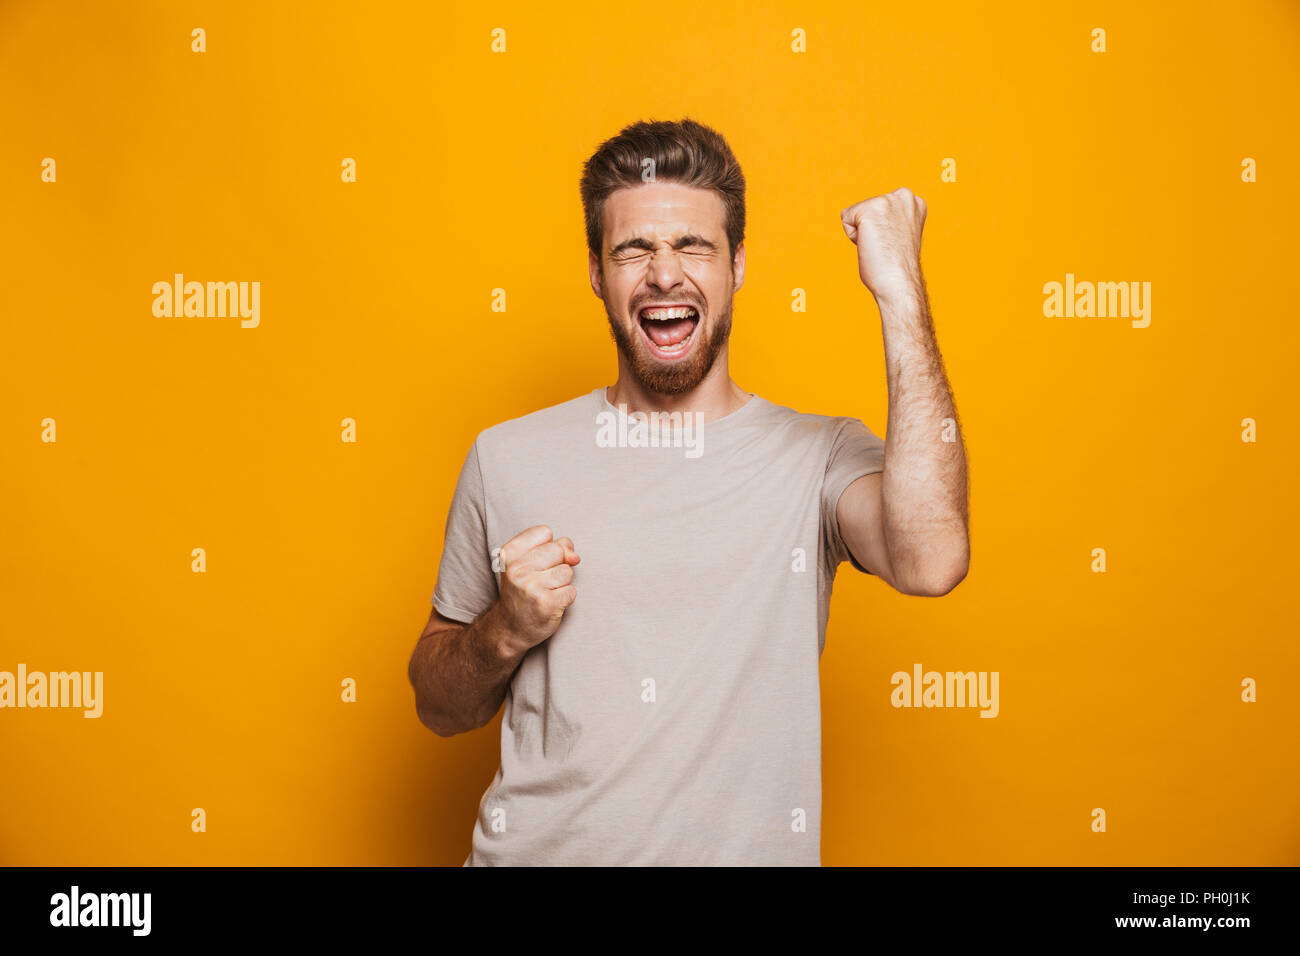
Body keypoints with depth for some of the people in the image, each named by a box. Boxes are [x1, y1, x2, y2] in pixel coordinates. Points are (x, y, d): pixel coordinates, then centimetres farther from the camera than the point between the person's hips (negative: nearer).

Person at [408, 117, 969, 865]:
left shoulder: (819, 456, -1)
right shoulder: (508, 459, 3)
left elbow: (931, 562, -23)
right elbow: (438, 707, 11)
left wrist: (901, 289, -17)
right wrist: (505, 633, -10)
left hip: (747, 846, 2)